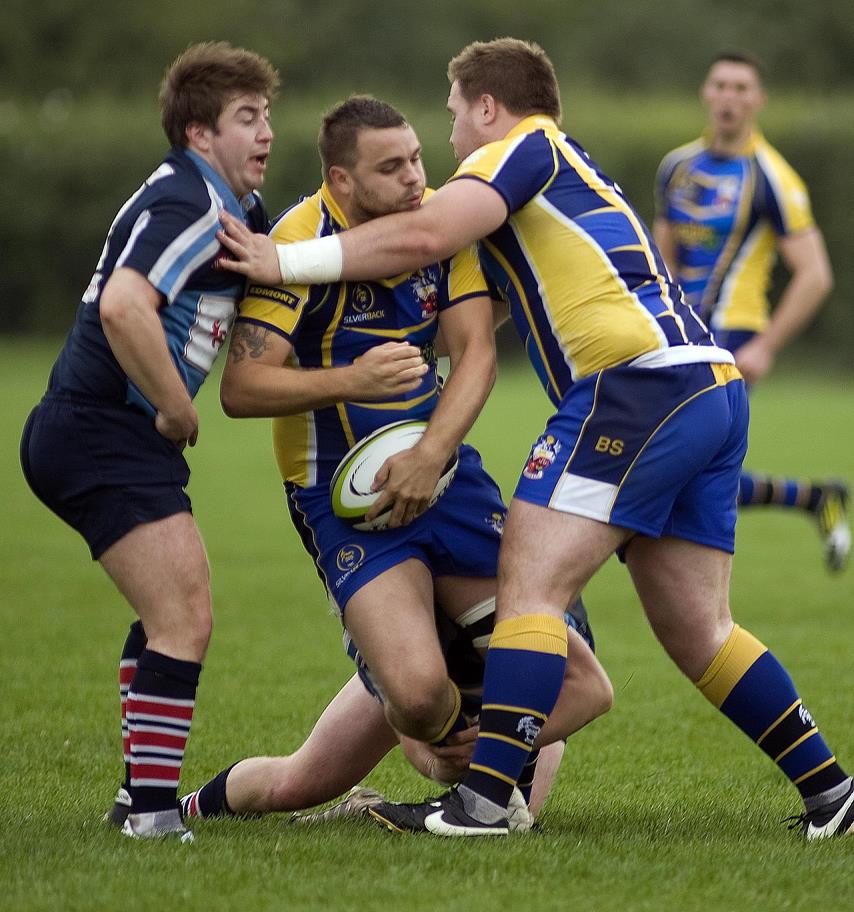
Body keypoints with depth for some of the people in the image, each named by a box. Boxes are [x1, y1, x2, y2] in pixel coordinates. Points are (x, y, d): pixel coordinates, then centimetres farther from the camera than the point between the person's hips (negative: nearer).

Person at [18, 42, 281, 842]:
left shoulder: (235, 207, 15)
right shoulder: (187, 203, -16)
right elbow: (123, 304, -31)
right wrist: (178, 410, -22)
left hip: (87, 436, 11)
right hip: (107, 436, -11)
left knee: (169, 612, 23)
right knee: (184, 617, -15)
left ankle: (141, 791, 30)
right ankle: (152, 811, -16)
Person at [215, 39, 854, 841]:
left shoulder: (524, 146, 4)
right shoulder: (575, 178, 32)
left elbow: (422, 237, -13)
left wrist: (285, 261, -10)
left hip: (639, 381, -9)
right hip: (711, 386, 9)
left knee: (530, 583, -11)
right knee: (697, 631, 13)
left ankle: (484, 800, -17)